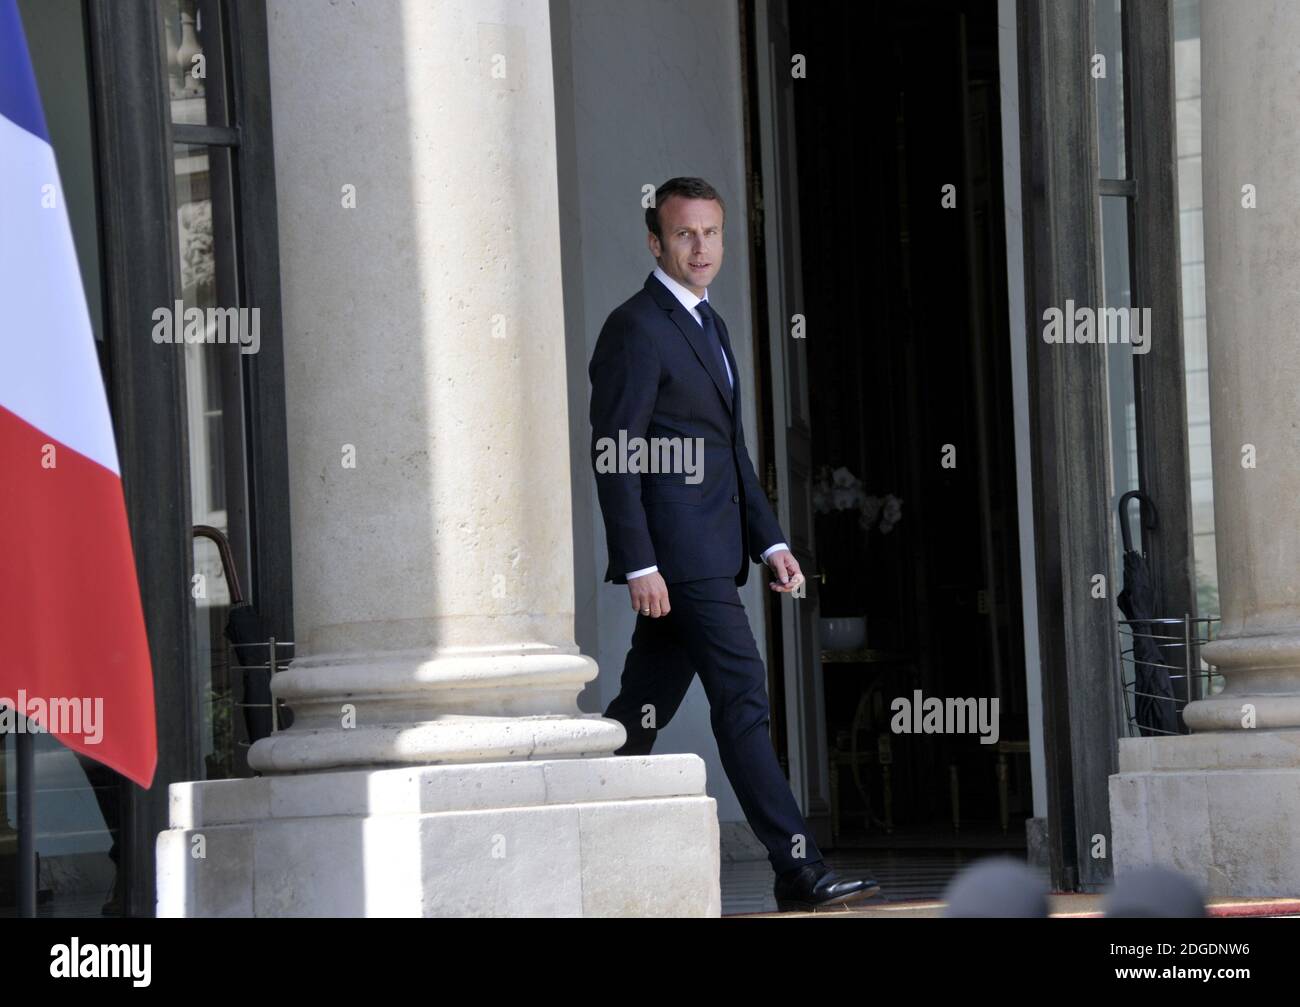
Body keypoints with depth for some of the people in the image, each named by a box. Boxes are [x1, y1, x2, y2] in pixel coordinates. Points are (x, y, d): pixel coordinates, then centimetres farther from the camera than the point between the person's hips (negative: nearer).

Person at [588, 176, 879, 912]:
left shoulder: (709, 325, 20)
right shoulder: (635, 328, -9)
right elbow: (615, 456, -14)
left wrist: (770, 540, 16)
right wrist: (639, 564, -19)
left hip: (711, 555, 9)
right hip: (677, 552, -9)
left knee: (646, 710, 10)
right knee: (743, 698, -11)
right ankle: (798, 870, -13)